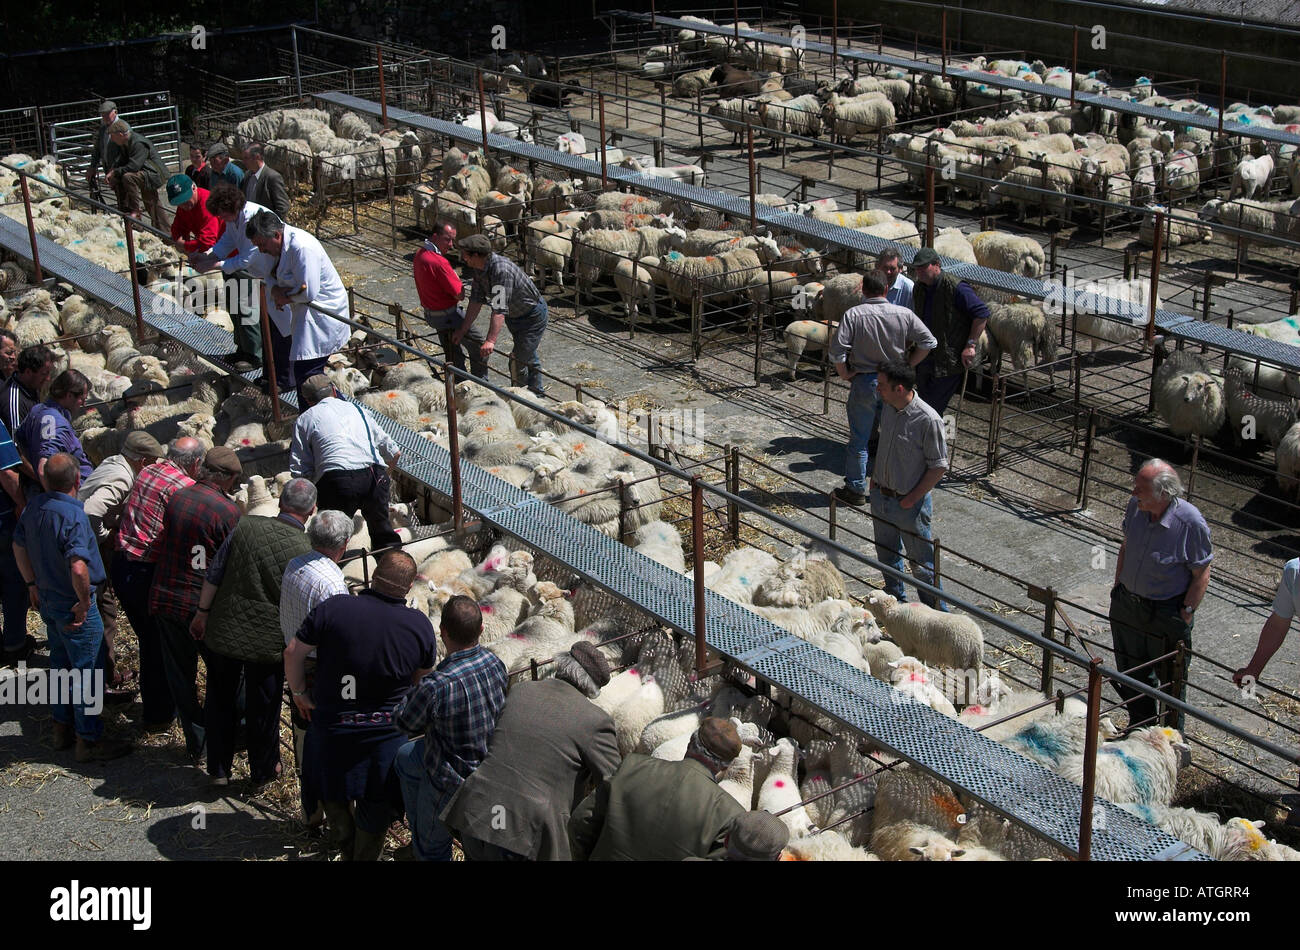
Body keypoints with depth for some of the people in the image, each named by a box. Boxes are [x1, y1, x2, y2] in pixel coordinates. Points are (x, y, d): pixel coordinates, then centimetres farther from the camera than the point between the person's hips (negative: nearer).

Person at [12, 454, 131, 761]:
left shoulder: (34, 507, -1)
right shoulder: (72, 515, -27)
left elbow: (19, 546, 13)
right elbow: (78, 567, -36)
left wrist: (33, 585, 22)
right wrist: (84, 602, -21)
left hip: (47, 600, 9)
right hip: (73, 606, -8)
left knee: (60, 665, 23)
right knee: (87, 672, 4)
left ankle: (62, 729, 35)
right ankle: (88, 741, 13)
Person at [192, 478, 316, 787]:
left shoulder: (245, 527, -9)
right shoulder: (305, 552, -16)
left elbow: (214, 575, -2)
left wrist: (201, 614, 11)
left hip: (223, 633, 2)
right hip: (269, 642, -2)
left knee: (220, 703, 20)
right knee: (263, 709, 17)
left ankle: (219, 769, 33)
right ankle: (262, 772, 33)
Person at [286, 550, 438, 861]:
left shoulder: (333, 608, -17)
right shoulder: (420, 625, -12)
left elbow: (293, 653, -11)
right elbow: (423, 678, 2)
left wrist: (299, 692, 6)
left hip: (331, 728, 0)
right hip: (386, 735, 0)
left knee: (332, 788, 26)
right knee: (375, 811, 18)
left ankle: (346, 847, 38)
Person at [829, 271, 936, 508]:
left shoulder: (853, 315, -13)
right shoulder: (904, 314, -5)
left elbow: (837, 350, -19)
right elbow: (928, 342, -3)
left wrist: (844, 373, -4)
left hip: (864, 383, -2)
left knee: (858, 440, 9)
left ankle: (855, 490, 17)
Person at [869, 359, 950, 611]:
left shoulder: (928, 420, -25)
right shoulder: (887, 408, -2)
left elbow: (939, 466, -18)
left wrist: (913, 498, -16)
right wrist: (875, 477, 9)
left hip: (909, 503, -7)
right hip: (880, 496, 7)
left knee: (921, 563, 5)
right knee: (886, 554, 23)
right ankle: (895, 602, 43)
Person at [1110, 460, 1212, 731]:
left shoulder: (1191, 523, -25)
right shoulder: (1136, 506, -10)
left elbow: (1201, 574, -15)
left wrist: (1185, 614, -15)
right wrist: (1117, 588, 11)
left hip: (1167, 612, -5)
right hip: (1127, 605, 5)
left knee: (1170, 681, 12)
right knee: (1132, 673, 21)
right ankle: (1140, 727, 43)